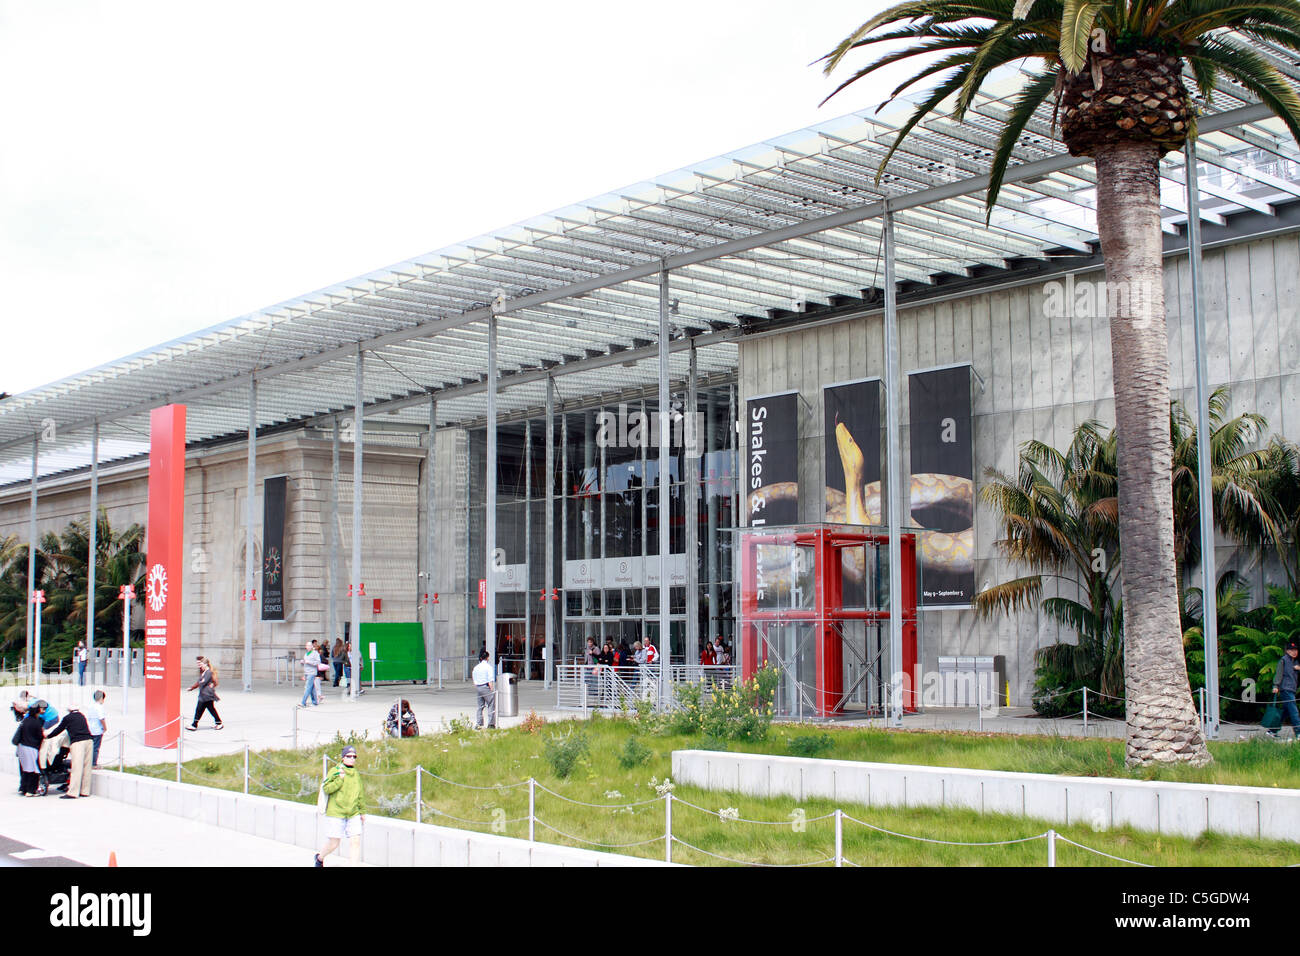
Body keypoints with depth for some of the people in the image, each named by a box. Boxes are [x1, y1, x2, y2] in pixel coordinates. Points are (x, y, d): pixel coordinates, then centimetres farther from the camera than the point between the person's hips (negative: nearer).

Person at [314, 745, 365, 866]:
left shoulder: (356, 773, 13)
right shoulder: (335, 771, -6)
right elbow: (326, 789, -15)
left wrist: (362, 811, 24)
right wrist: (340, 779, -22)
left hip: (353, 814, 5)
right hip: (336, 813, -5)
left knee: (356, 841, -8)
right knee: (334, 843, 3)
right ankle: (320, 858, 32)